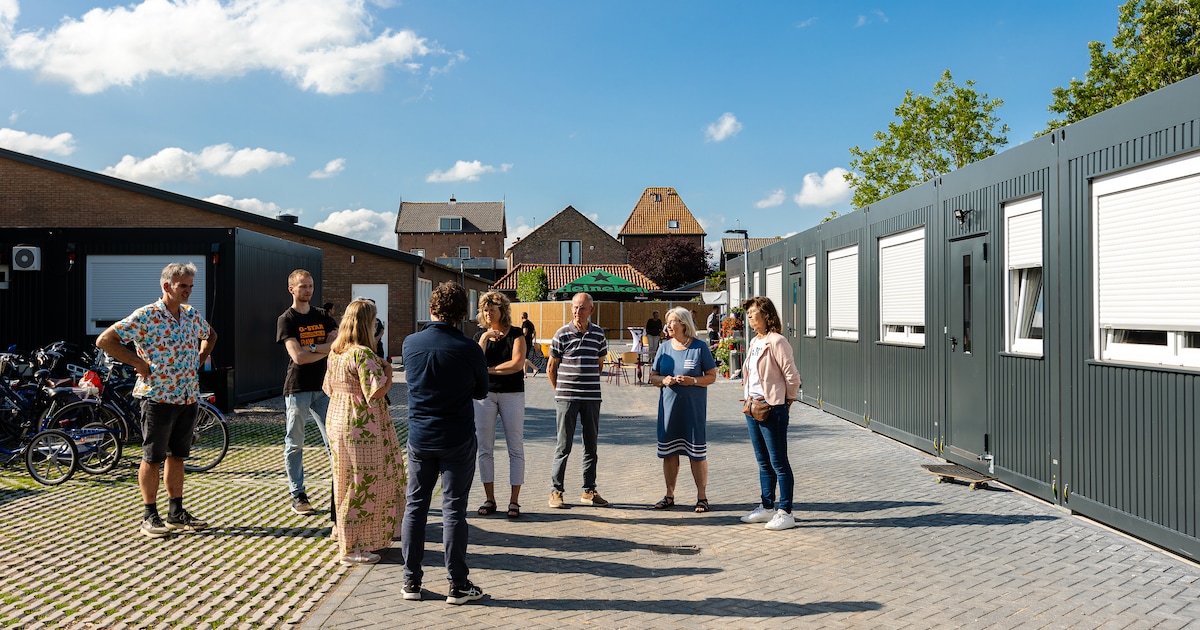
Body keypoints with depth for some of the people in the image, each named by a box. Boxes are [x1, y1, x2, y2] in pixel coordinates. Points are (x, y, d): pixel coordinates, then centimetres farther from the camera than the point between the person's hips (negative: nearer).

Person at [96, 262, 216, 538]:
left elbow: (210, 336, 28)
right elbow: (104, 340, -13)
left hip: (188, 398, 6)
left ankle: (176, 513, 21)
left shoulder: (192, 315, 7)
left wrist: (200, 359, 12)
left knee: (177, 456, 13)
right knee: (153, 459, 3)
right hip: (158, 398, -6)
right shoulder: (146, 316, -12)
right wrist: (138, 362, -13)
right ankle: (149, 516, 12)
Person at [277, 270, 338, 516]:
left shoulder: (323, 316, 11)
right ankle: (297, 495, 12)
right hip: (297, 389, -4)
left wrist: (312, 347, -13)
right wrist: (326, 348, -6)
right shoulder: (286, 320, -3)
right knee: (294, 444, 4)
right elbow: (298, 356, -15)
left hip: (322, 386, 4)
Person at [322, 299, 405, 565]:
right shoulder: (363, 354, -20)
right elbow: (376, 391, -26)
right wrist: (387, 371, -7)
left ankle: (347, 539, 32)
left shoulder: (335, 352, 8)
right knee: (362, 485, 0)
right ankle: (353, 548, 8)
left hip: (337, 421, 10)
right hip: (362, 427, -10)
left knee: (347, 482, 19)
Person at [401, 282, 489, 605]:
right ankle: (458, 585, 9)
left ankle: (411, 581, 18)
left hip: (419, 438, 3)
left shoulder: (410, 344, -4)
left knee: (415, 506, 12)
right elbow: (481, 392, 0)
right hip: (457, 441, -3)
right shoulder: (468, 349, -14)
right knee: (453, 510, 3)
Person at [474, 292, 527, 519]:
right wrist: (484, 339, -14)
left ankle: (514, 500, 4)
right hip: (485, 394, 3)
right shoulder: (480, 335, 8)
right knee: (485, 448, 4)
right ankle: (489, 499, 13)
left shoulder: (516, 334, -1)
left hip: (512, 394, -3)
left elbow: (517, 364, -14)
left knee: (515, 447, -1)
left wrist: (489, 369, -7)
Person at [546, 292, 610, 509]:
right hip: (566, 398, -3)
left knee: (591, 444, 9)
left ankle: (589, 491, 19)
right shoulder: (562, 334, -4)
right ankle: (556, 491, 10)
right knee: (564, 445, 1)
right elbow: (551, 367, 3)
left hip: (592, 397, 3)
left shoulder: (598, 334, 6)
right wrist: (560, 391, 6)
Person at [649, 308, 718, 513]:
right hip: (669, 406, 4)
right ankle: (669, 496, 20)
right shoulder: (665, 347, 8)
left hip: (694, 407, -4)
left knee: (697, 453, -1)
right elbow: (652, 376, 12)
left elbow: (712, 376, -1)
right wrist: (663, 380, -9)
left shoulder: (700, 347, -3)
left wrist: (693, 380, -17)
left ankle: (702, 497, 10)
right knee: (669, 452, 8)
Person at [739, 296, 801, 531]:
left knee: (779, 463, -1)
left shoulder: (776, 341, -15)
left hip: (772, 409, -9)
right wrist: (749, 396, 12)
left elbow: (792, 376, -16)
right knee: (763, 462, 17)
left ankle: (785, 513, 7)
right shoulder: (754, 342, 12)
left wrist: (787, 401, -6)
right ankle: (767, 507, 27)